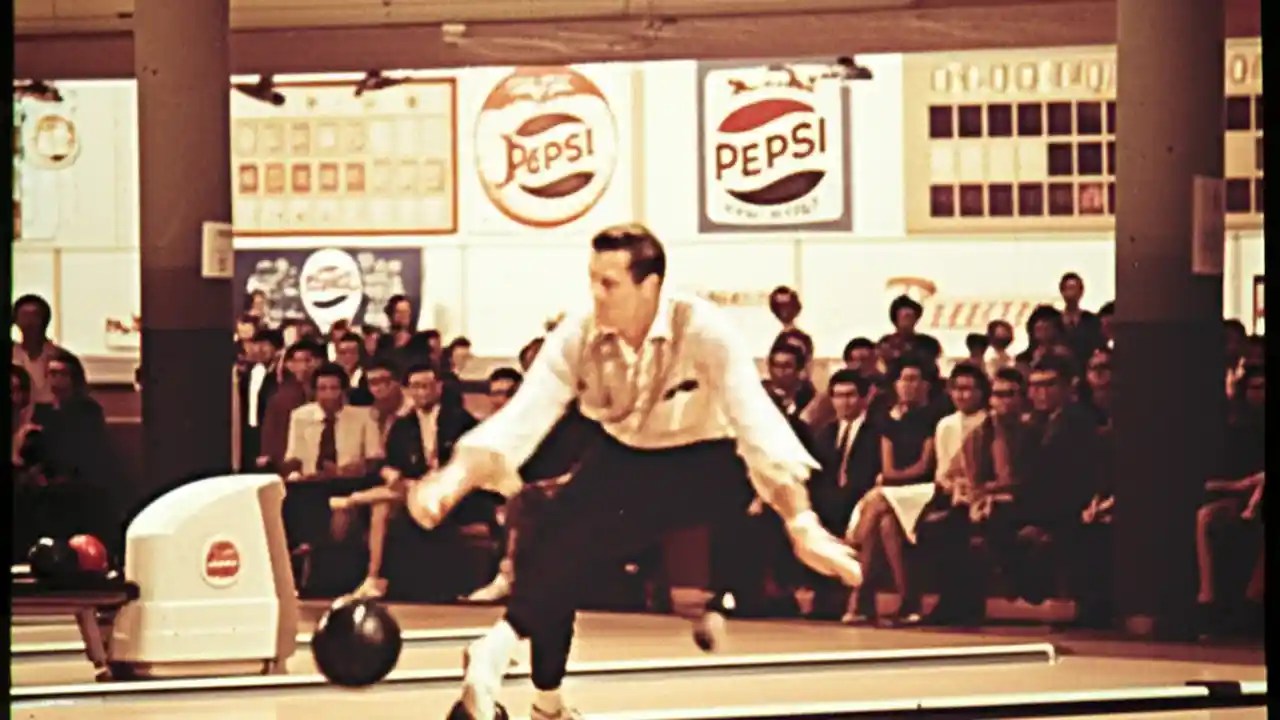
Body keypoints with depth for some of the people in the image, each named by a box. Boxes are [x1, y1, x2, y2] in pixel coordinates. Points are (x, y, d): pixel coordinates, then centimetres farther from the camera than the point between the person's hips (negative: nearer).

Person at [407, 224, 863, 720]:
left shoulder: (704, 331, -29)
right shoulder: (576, 338, -19)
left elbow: (758, 423, -36)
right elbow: (522, 418, -23)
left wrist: (802, 524, -46)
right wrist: (453, 479, -40)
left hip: (705, 461, -3)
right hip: (623, 459, 3)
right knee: (553, 548, -12)